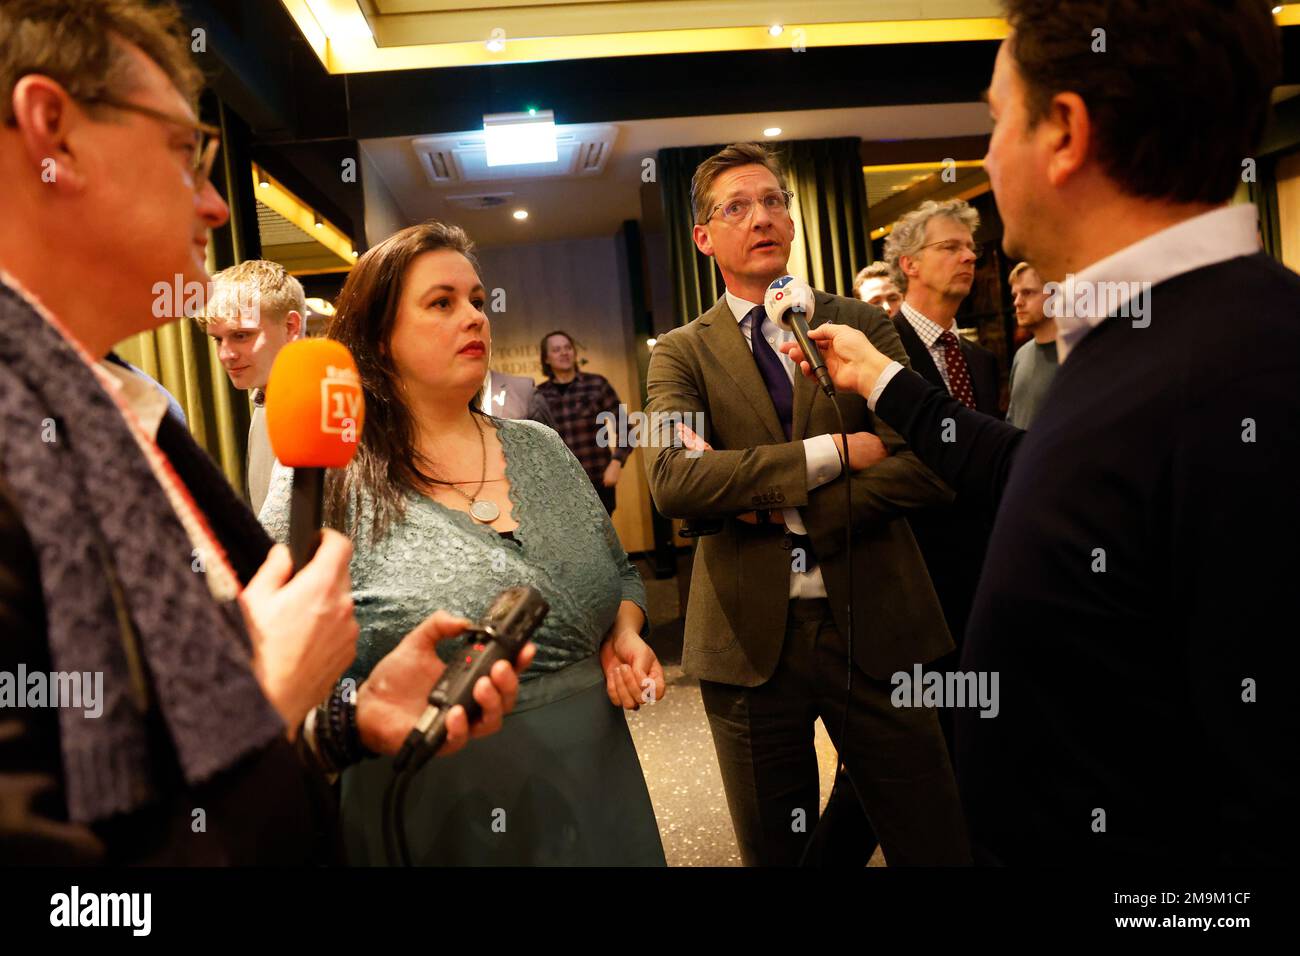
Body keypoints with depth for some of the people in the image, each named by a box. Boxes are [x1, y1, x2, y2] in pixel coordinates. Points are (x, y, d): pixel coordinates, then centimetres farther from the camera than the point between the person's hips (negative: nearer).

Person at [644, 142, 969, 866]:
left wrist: (782, 506, -14)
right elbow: (674, 482, -16)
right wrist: (832, 452, -16)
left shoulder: (861, 324, 4)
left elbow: (930, 468, -8)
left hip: (876, 625, 1)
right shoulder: (681, 353, 3)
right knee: (774, 851, 17)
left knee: (936, 844, 9)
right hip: (751, 639, 0)